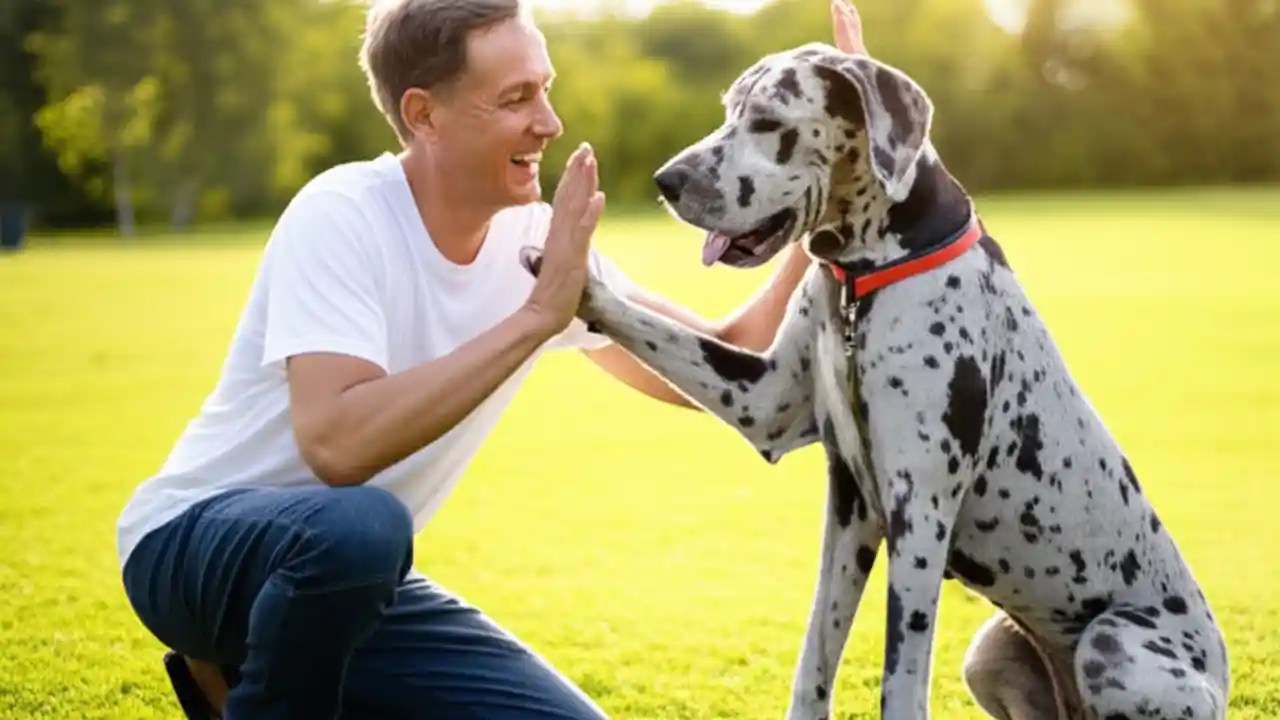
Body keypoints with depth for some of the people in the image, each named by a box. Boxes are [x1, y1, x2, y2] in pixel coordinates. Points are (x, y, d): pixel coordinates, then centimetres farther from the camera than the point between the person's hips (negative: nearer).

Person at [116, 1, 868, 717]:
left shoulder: (539, 239, -4)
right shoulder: (341, 216, -24)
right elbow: (336, 445, -38)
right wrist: (535, 316, -36)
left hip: (353, 577, 7)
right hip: (196, 541, -7)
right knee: (357, 526, -39)